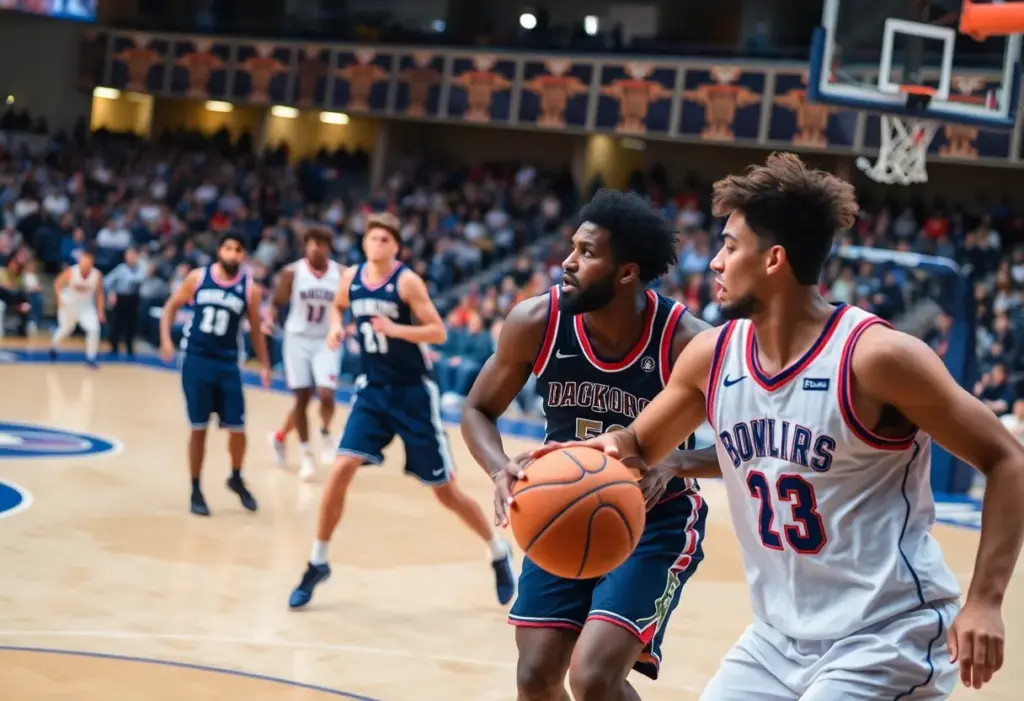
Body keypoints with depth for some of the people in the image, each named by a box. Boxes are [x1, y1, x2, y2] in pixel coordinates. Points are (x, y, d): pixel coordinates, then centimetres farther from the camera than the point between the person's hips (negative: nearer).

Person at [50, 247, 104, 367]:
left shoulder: (97, 275, -17)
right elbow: (57, 284, -6)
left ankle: (90, 358, -4)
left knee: (94, 329, -19)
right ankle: (54, 345, 51)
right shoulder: (70, 272, -21)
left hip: (86, 306, 1)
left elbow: (99, 294, -4)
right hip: (69, 304, -1)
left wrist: (100, 311, -6)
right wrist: (60, 299, -18)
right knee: (66, 329, 17)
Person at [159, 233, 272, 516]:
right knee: (199, 428, 1)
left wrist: (264, 364, 5)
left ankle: (236, 479, 25)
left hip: (228, 363, 1)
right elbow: (171, 306, 7)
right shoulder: (198, 277, -2)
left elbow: (255, 328, 8)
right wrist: (166, 339, -6)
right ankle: (196, 491, 13)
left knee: (237, 428, -1)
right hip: (195, 359, -1)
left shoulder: (250, 288, -1)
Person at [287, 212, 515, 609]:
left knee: (445, 490, 3)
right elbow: (338, 306, 23)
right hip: (373, 391, 4)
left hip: (413, 394, -4)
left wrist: (395, 329, -31)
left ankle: (499, 553, 24)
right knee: (341, 470, -12)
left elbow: (438, 332, -17)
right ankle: (317, 564, 3)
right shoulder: (351, 278, 1)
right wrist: (336, 326, 1)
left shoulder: (407, 282, -14)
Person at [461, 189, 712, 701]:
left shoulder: (685, 341, -25)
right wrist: (502, 471, -23)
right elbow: (478, 410, -1)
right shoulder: (536, 322, -16)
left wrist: (671, 462, -36)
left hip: (657, 520, -4)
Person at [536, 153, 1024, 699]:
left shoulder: (875, 356, -18)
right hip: (780, 638, 7)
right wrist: (613, 447, -9)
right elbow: (641, 447, 16)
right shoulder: (712, 356, 1)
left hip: (887, 638, -6)